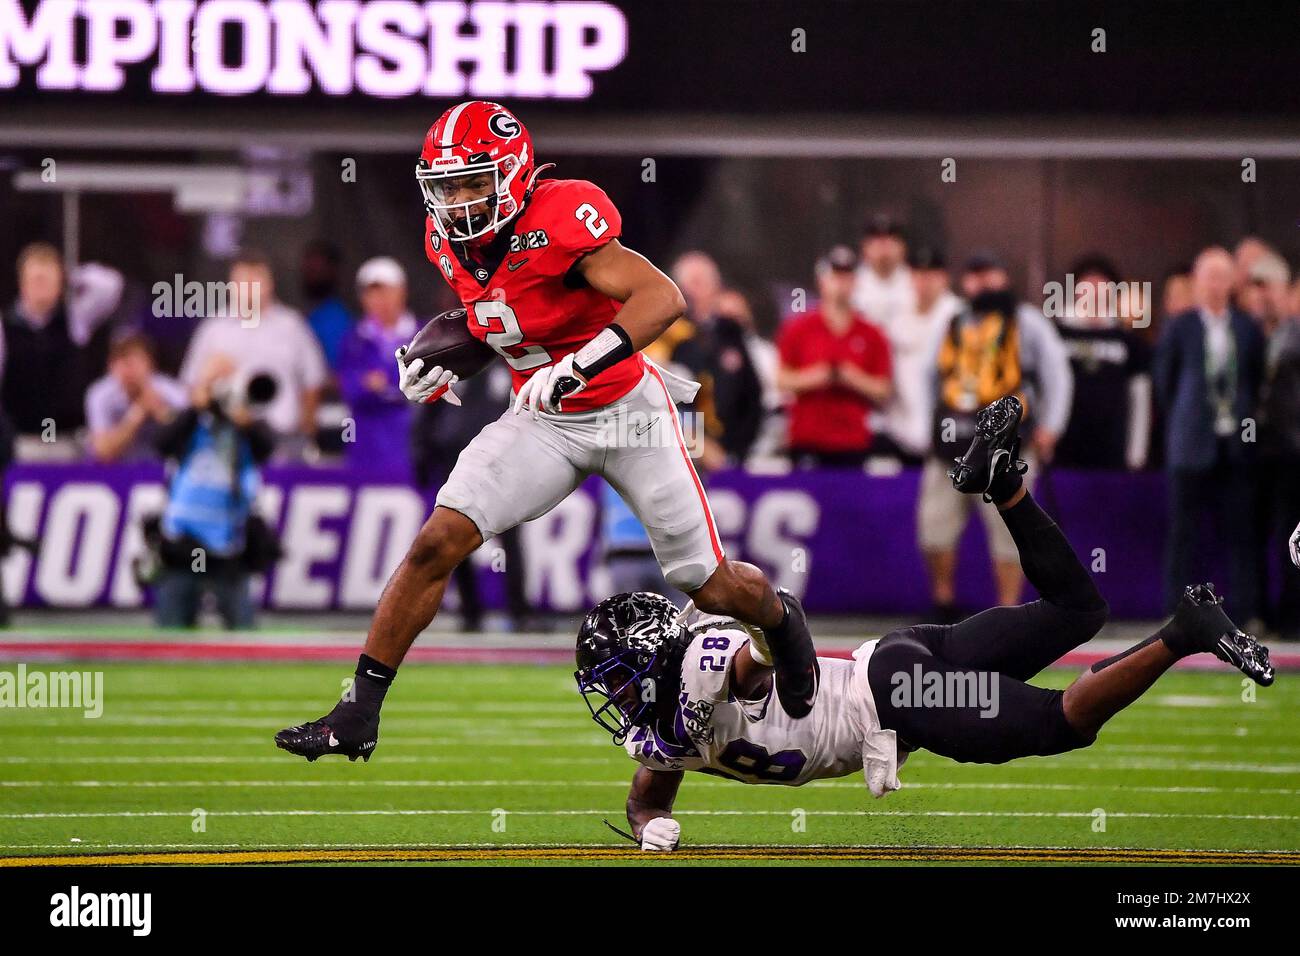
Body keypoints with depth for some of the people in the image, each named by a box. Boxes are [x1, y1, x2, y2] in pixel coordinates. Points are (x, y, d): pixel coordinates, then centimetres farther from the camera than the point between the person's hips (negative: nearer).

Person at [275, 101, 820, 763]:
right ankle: (359, 713, -8)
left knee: (711, 589, 4)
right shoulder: (451, 242, -5)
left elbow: (663, 298, -36)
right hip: (543, 422, 5)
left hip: (627, 409, -5)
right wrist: (443, 367, -4)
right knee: (437, 543, -13)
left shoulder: (559, 219, -27)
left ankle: (779, 619, 42)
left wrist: (578, 365, -45)